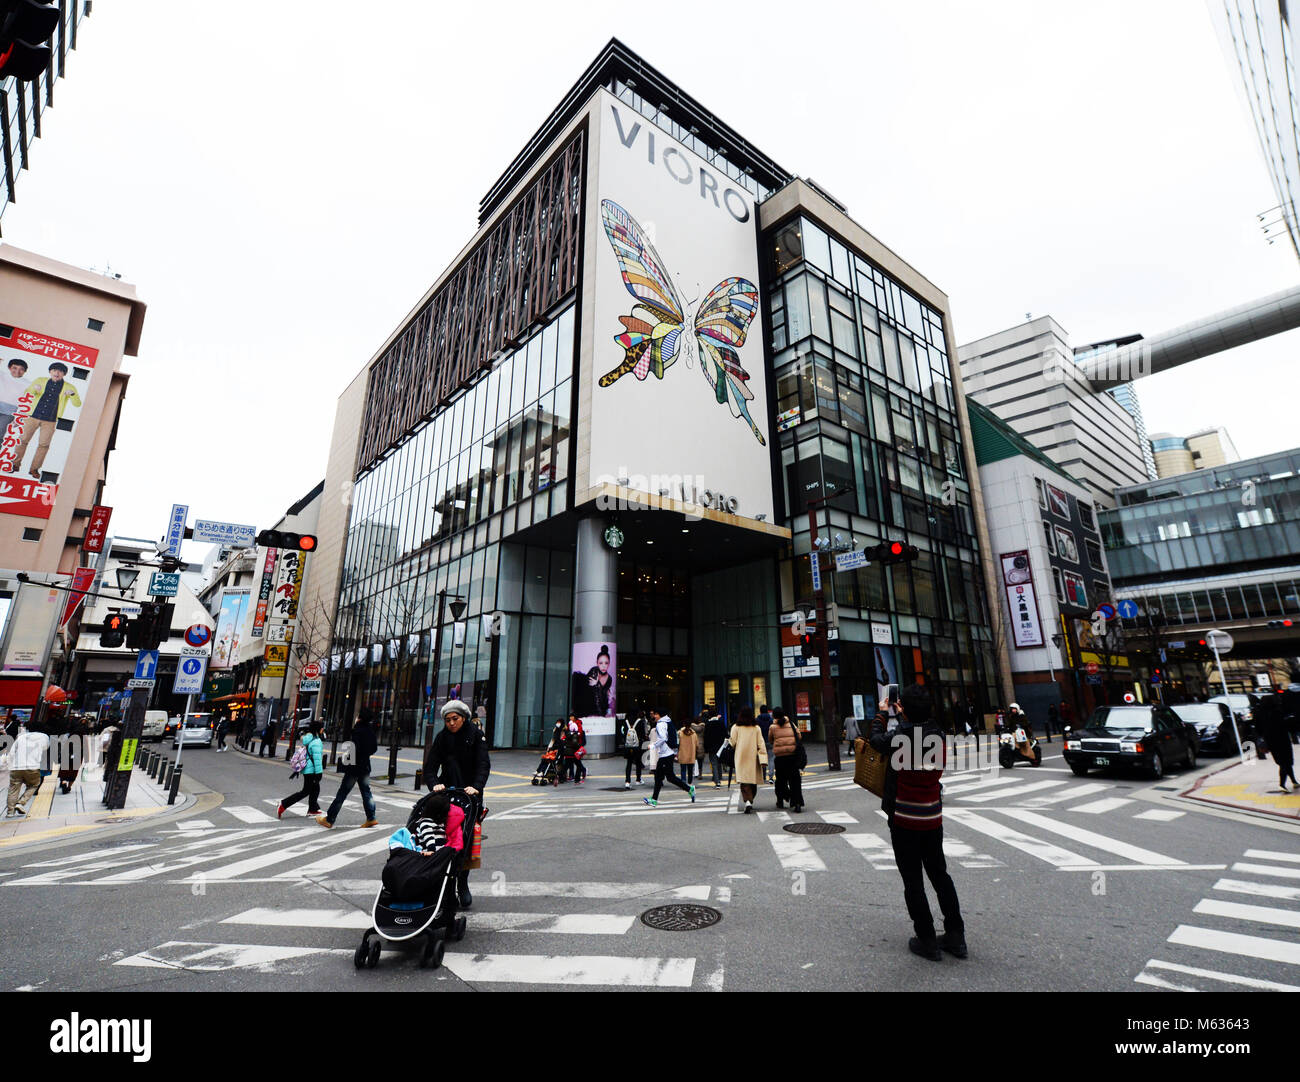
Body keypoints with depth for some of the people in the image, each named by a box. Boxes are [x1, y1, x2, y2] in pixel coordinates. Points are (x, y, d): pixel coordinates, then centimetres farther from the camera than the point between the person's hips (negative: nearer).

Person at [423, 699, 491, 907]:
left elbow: (484, 764, -10)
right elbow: (430, 766, 1)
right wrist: (434, 784, -18)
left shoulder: (476, 734, -2)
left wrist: (476, 786, -25)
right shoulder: (442, 737, 5)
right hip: (448, 791, 2)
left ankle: (462, 885, 12)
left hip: (471, 792, -1)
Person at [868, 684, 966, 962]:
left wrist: (882, 713, 13)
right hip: (933, 817, 6)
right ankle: (955, 936, 26)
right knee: (939, 874, 19)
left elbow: (877, 739, -2)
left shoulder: (900, 738, -22)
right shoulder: (938, 736, -6)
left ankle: (927, 940, 14)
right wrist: (897, 717, 17)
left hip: (904, 819, -6)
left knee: (913, 880, 7)